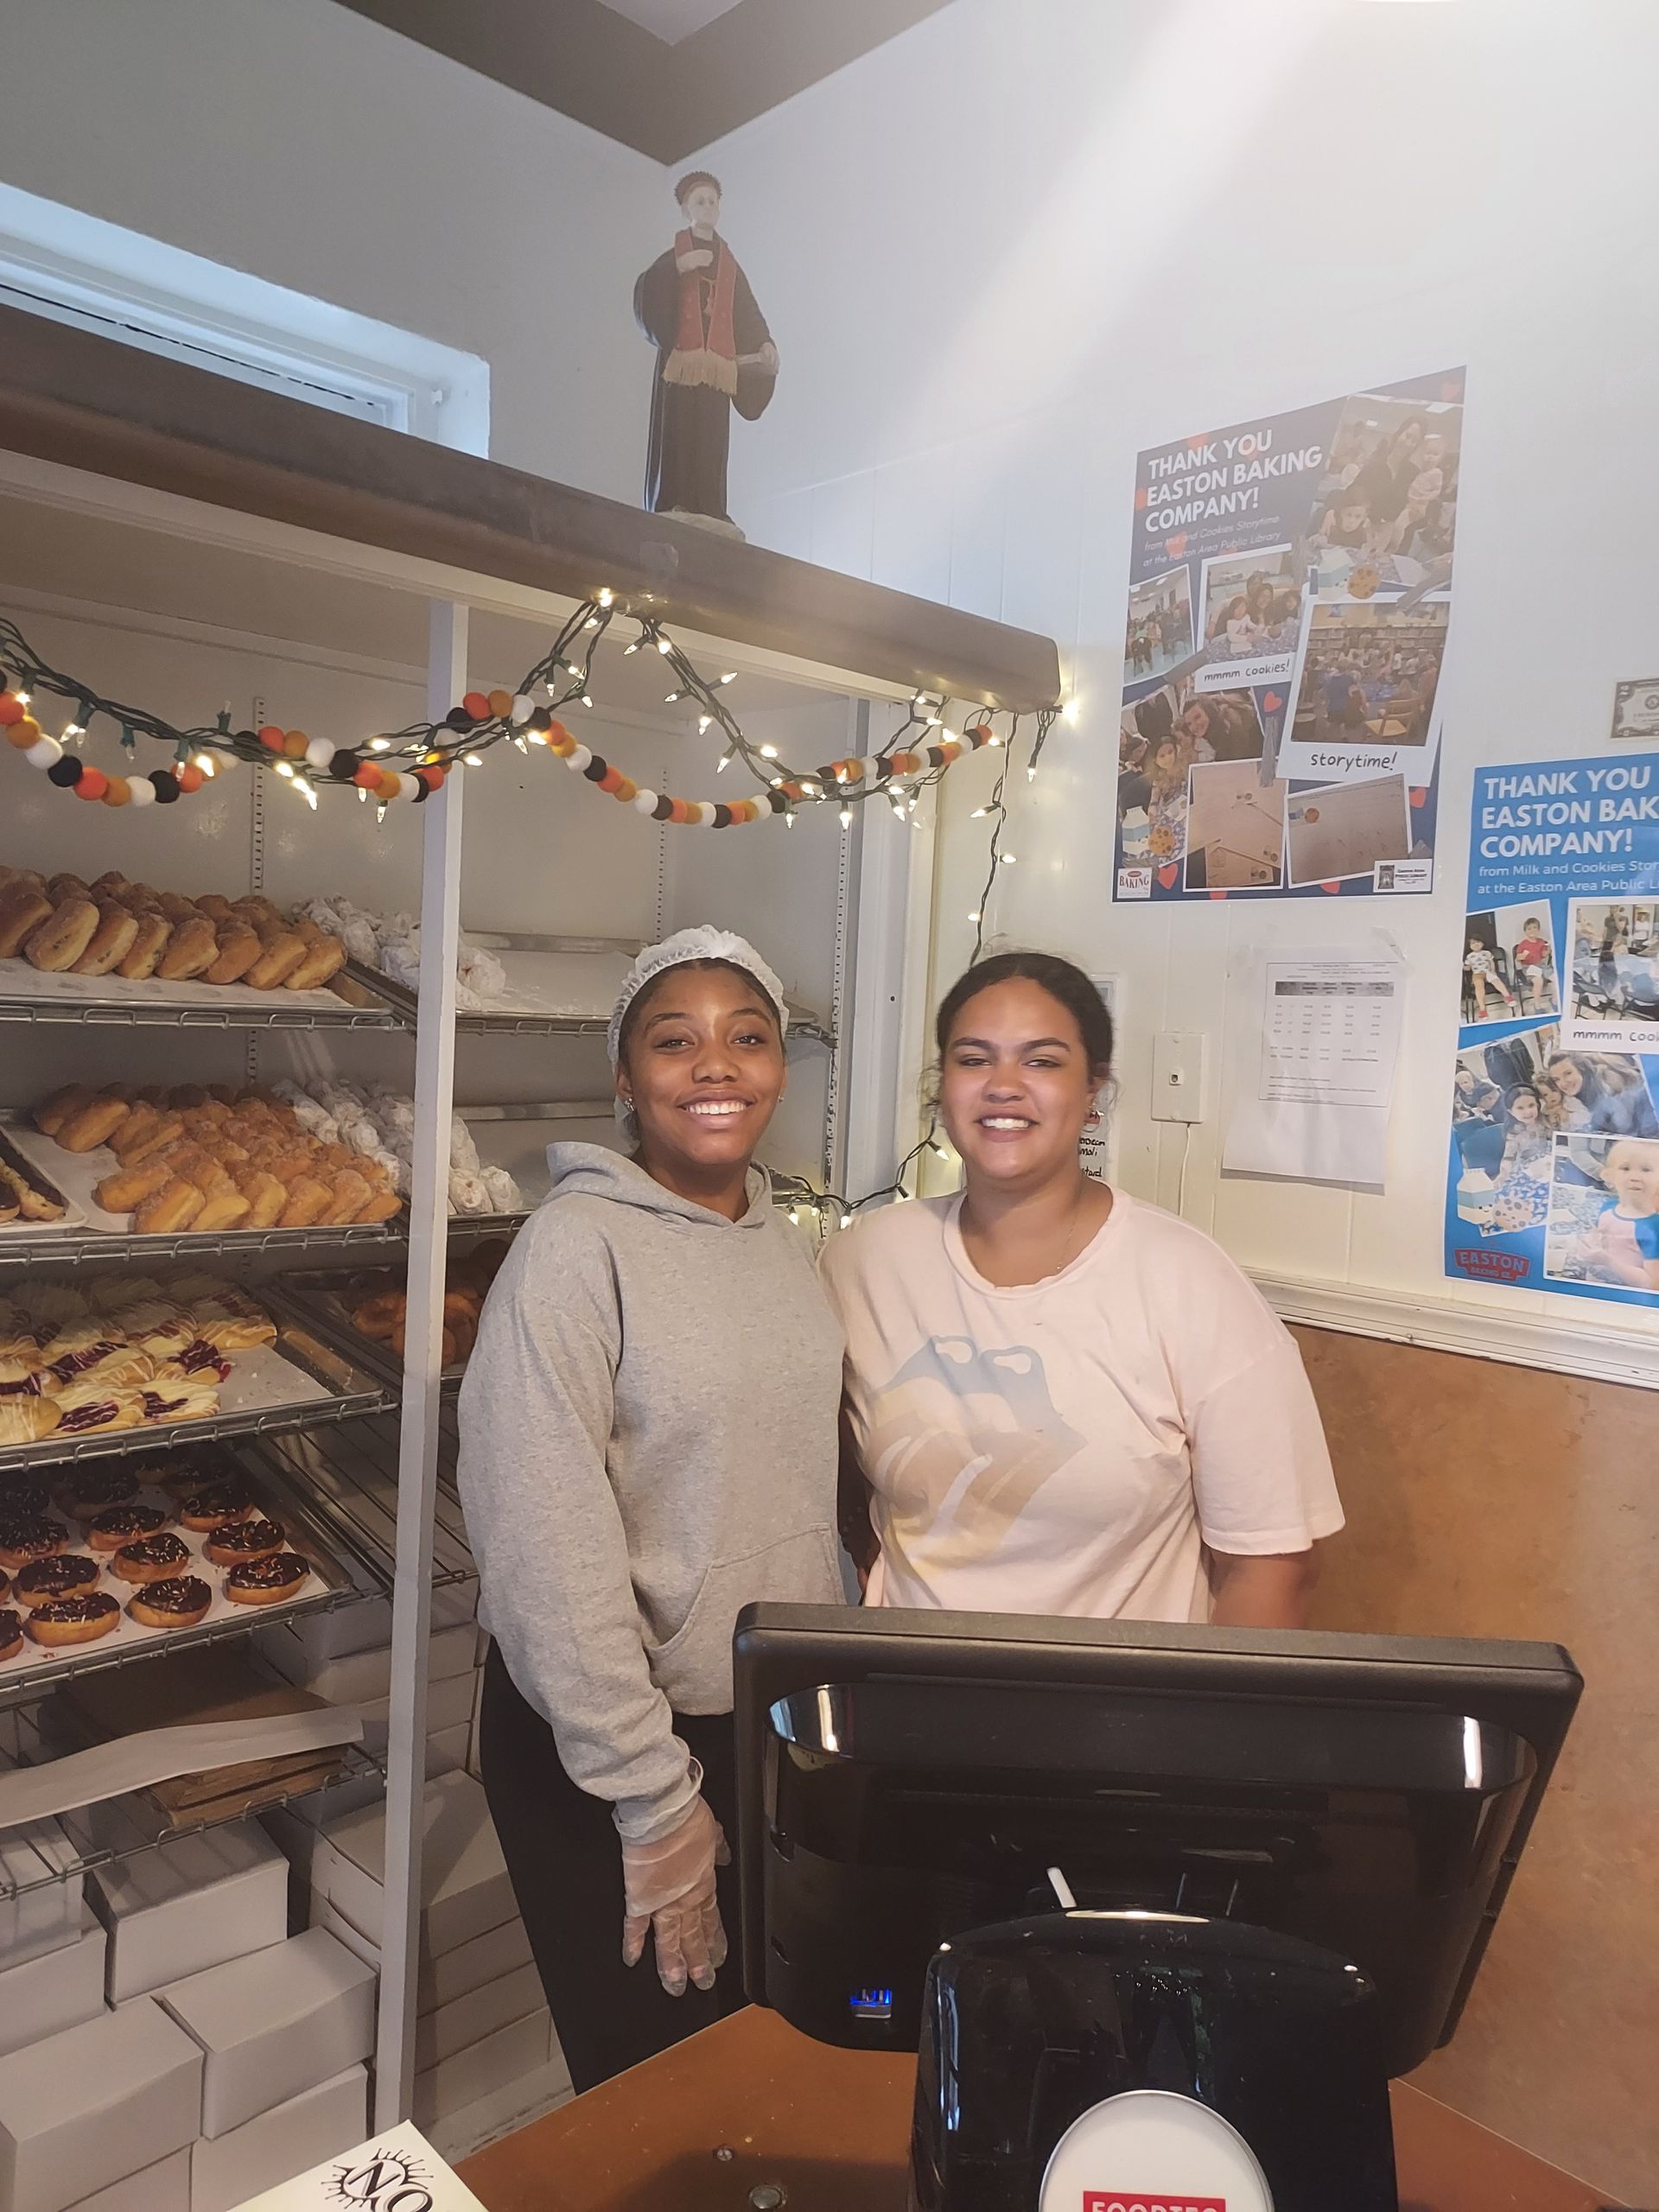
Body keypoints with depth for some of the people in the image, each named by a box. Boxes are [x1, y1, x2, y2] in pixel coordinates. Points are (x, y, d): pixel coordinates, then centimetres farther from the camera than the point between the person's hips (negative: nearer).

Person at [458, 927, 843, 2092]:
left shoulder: (789, 1246, 3)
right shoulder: (578, 1245, -18)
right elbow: (546, 1545, -20)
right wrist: (654, 1798, -16)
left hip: (783, 1726, 6)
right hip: (607, 1741, -6)